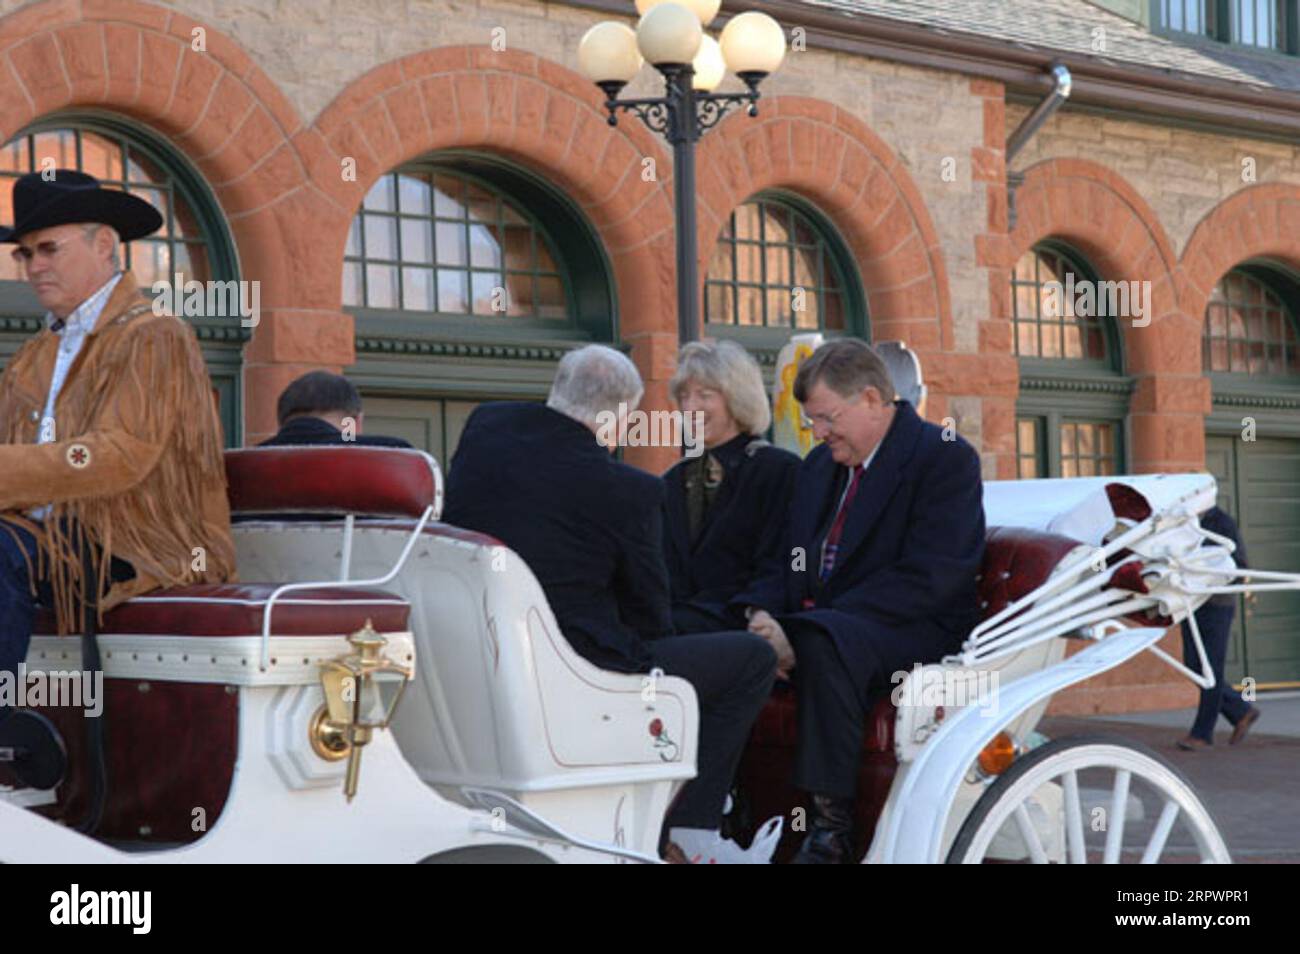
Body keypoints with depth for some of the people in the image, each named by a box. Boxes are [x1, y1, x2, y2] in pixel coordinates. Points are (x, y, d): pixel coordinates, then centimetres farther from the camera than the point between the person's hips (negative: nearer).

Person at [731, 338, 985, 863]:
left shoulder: (946, 458, -7)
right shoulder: (819, 465, 18)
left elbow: (924, 580, -18)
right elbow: (790, 565, 17)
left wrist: (802, 629, -24)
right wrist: (762, 613, -9)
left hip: (919, 633, -7)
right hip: (817, 625, 7)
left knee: (825, 643, -38)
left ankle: (831, 826, -32)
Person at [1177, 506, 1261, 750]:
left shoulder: (1224, 523, -9)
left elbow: (1240, 567, -11)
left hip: (1218, 606, -7)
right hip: (1192, 604, 7)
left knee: (1211, 669, -3)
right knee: (1194, 667, 5)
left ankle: (1202, 733, 1)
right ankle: (1241, 712, 20)